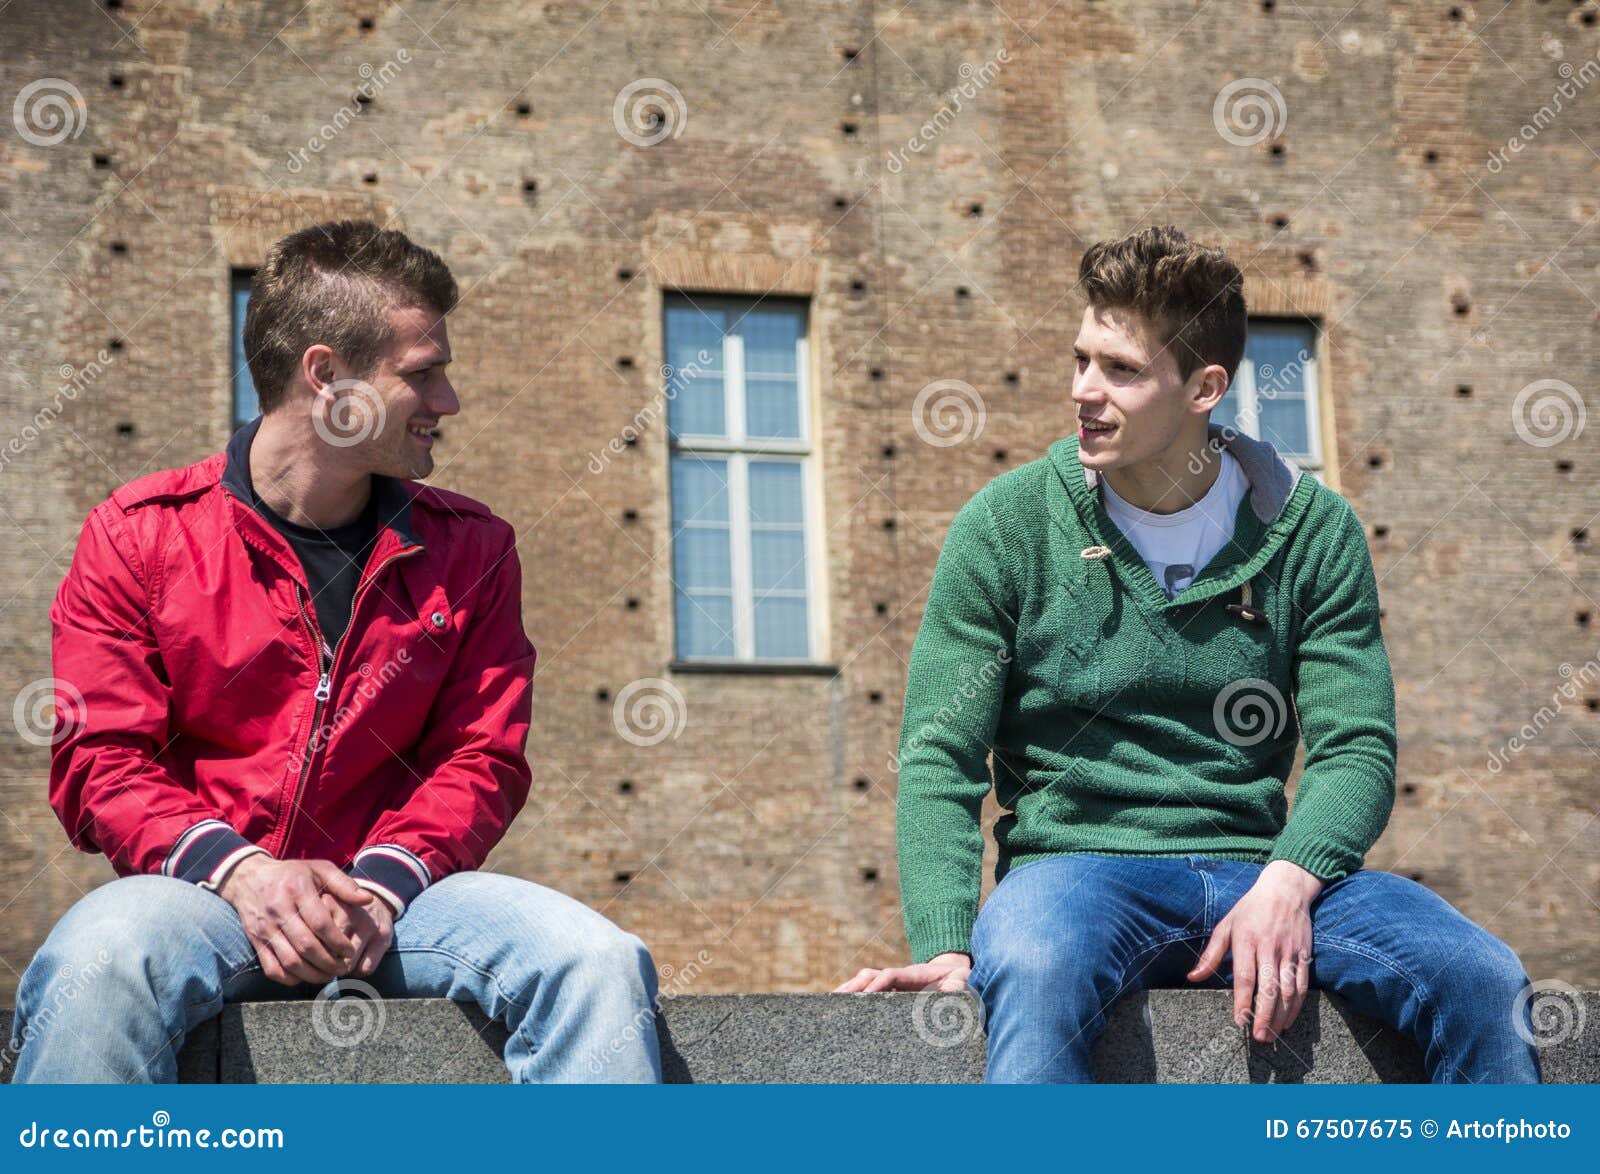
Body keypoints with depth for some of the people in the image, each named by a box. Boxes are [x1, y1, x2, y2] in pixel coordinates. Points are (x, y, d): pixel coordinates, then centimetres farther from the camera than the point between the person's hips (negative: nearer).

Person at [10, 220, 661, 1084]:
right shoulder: (139, 535, 5)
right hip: (202, 888, -2)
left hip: (391, 893, 3)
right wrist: (240, 871, -18)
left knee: (598, 960, -26)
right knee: (98, 963, -38)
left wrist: (380, 883, -13)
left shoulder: (469, 549, 14)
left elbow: (481, 755, 8)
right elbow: (101, 762, 1)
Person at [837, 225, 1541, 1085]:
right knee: (1035, 972, -38)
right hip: (1075, 864, -2)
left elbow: (1356, 746, 3)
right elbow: (938, 756, 0)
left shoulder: (1313, 530, 7)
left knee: (1482, 980, -22)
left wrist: (1285, 883, -18)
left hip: (1257, 865, 2)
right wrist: (944, 944, -16)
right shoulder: (1008, 525, 3)